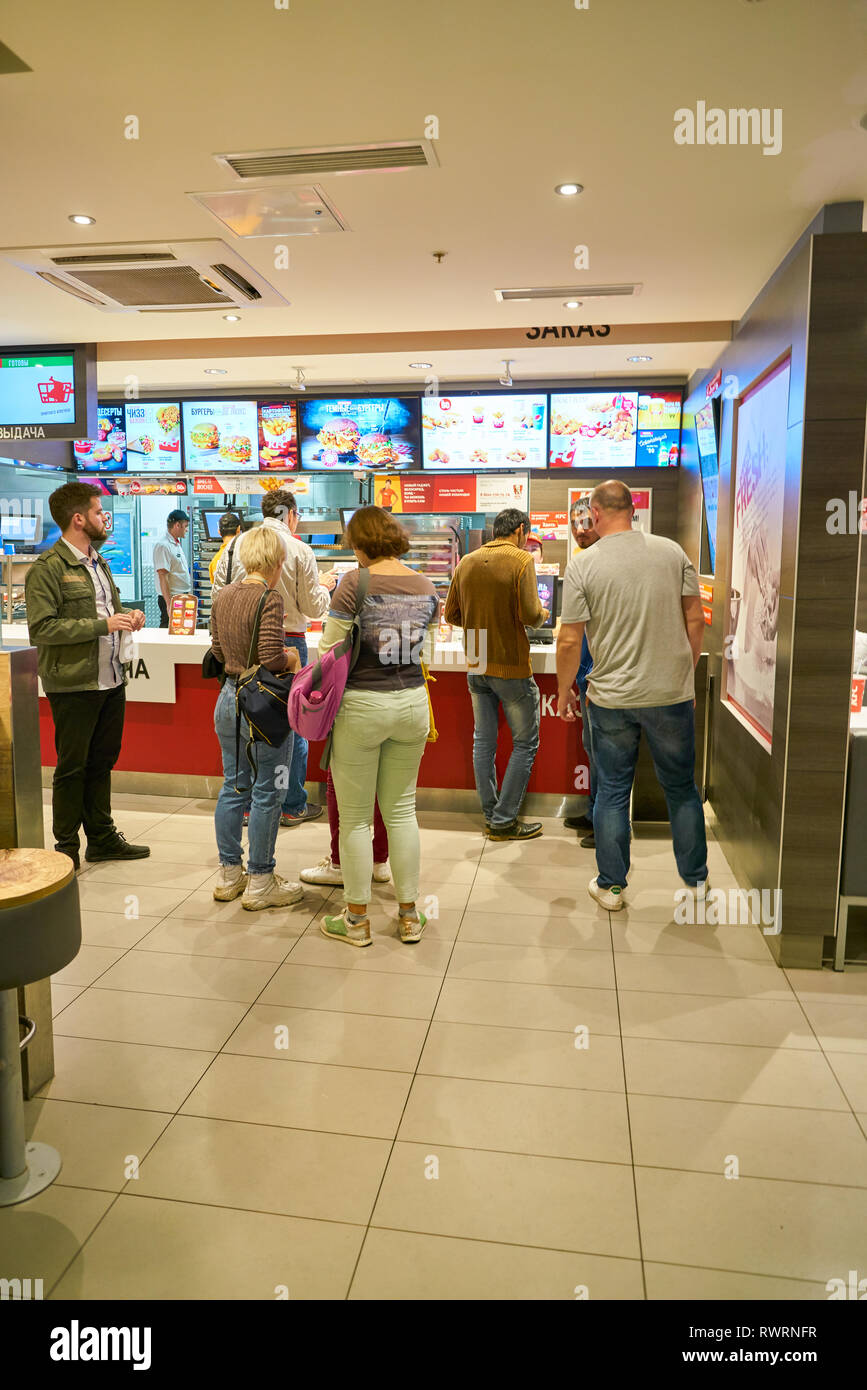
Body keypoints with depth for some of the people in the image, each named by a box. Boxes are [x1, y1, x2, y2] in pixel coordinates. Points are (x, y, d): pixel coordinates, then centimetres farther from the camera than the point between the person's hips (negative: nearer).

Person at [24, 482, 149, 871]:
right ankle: (66, 846, 17)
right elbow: (41, 628, -19)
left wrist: (128, 616, 3)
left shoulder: (98, 562, 16)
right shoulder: (47, 568, -11)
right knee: (72, 767, 3)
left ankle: (102, 837, 28)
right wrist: (103, 624, -22)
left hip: (111, 680, 8)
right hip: (74, 684, -8)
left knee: (102, 762, 16)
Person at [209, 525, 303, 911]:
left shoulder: (223, 596, 7)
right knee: (266, 793, 4)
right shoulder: (269, 597, -16)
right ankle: (260, 883, 14)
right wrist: (293, 657, -4)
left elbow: (218, 651, 14)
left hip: (228, 698, 8)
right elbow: (271, 657, -23)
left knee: (233, 787, 17)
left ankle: (229, 875, 28)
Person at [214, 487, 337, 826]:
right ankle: (293, 807, 14)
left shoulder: (237, 546, 1)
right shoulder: (299, 550, -8)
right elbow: (313, 607, -5)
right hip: (288, 643, -3)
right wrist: (324, 586, 15)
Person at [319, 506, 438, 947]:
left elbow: (330, 651, -10)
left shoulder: (355, 584, -13)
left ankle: (356, 919, 19)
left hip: (361, 705, -5)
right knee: (401, 809, 15)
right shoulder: (425, 586, 4)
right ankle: (409, 915, 23)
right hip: (413, 703, 5)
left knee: (355, 817, 8)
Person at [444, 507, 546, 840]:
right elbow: (530, 615, -18)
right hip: (511, 667, -6)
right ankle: (504, 821, 7)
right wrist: (542, 614, 4)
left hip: (476, 666, 6)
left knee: (483, 741, 13)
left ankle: (491, 818, 20)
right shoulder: (521, 560, -10)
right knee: (525, 743, 6)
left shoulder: (467, 562, 6)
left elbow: (451, 615, 9)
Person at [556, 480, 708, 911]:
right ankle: (696, 879, 29)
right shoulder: (672, 551, 0)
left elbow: (569, 640, -8)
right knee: (681, 787, 17)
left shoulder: (582, 565, -8)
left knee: (612, 791, 11)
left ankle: (611, 886, 21)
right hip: (672, 693, 2)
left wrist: (563, 691, 6)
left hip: (611, 698, -2)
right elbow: (695, 620, 3)